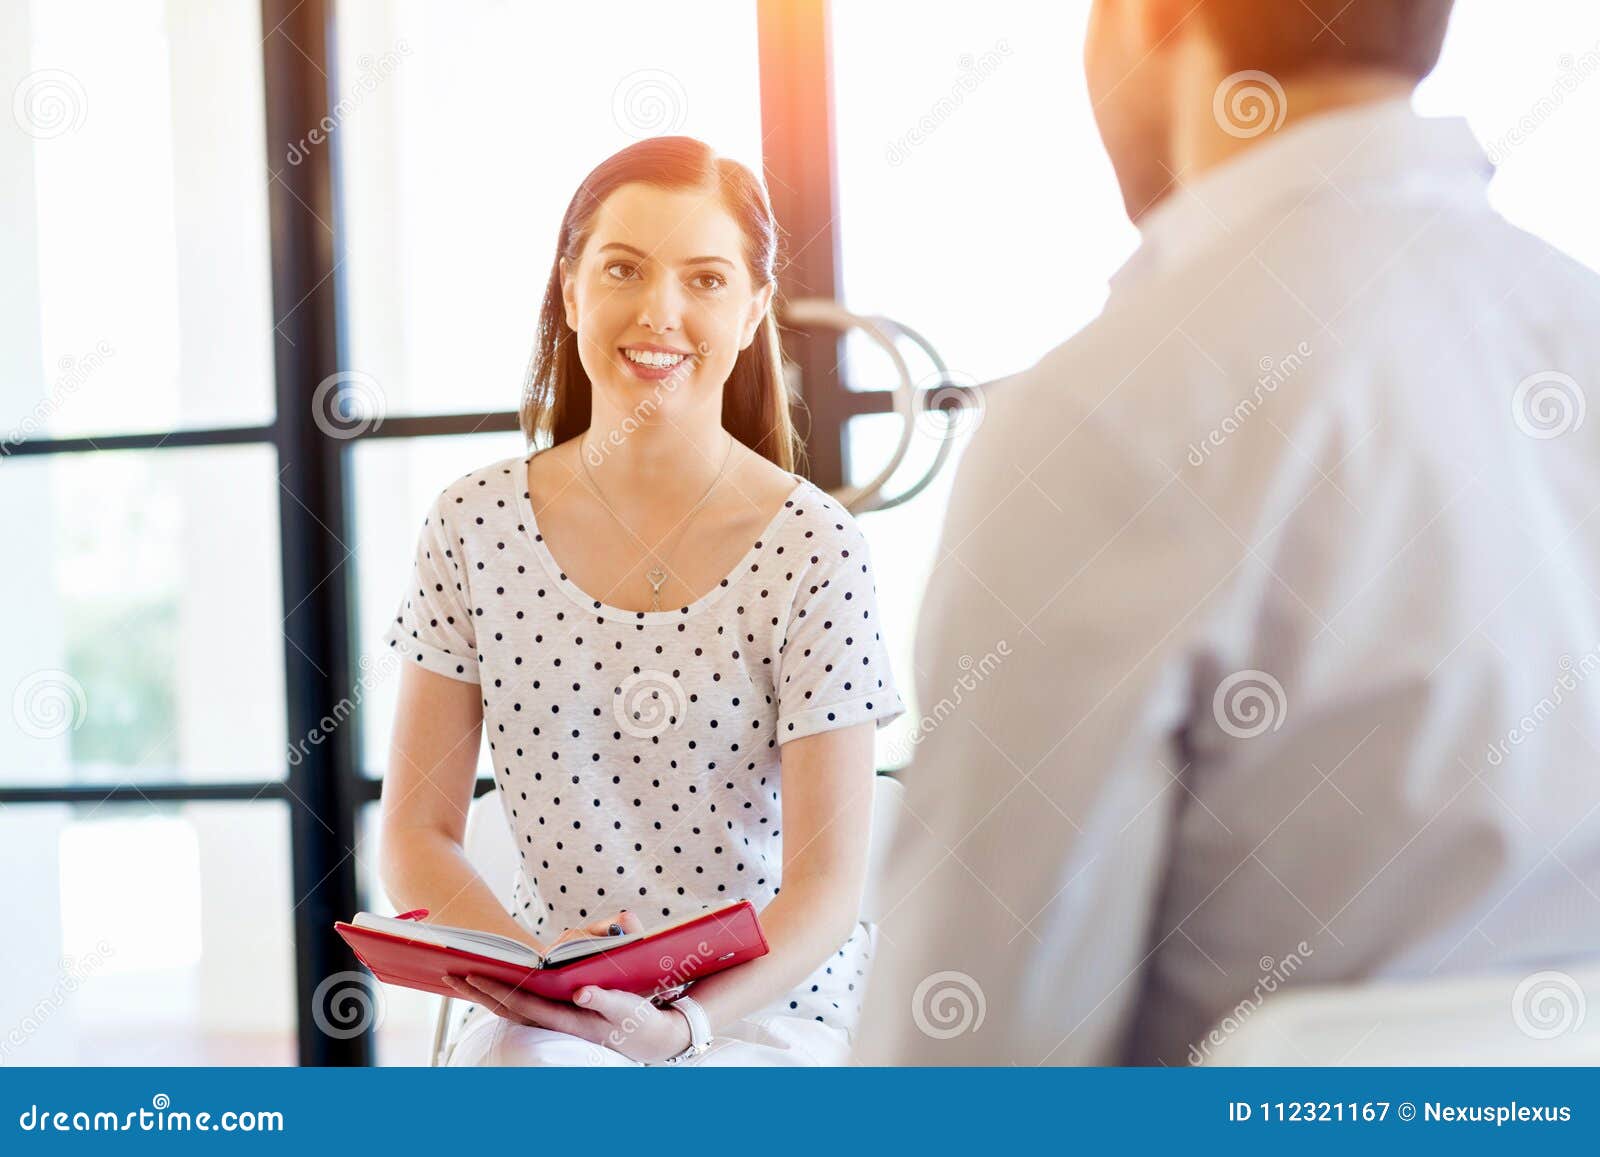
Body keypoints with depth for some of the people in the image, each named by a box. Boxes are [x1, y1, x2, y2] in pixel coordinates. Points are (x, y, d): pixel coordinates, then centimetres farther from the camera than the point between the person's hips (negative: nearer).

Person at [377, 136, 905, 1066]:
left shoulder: (813, 551, -9)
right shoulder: (477, 526, 0)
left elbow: (828, 883, -9)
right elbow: (419, 833, 3)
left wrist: (681, 1023, -27)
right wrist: (533, 961, -16)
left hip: (766, 1002, -2)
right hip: (542, 1013, 3)